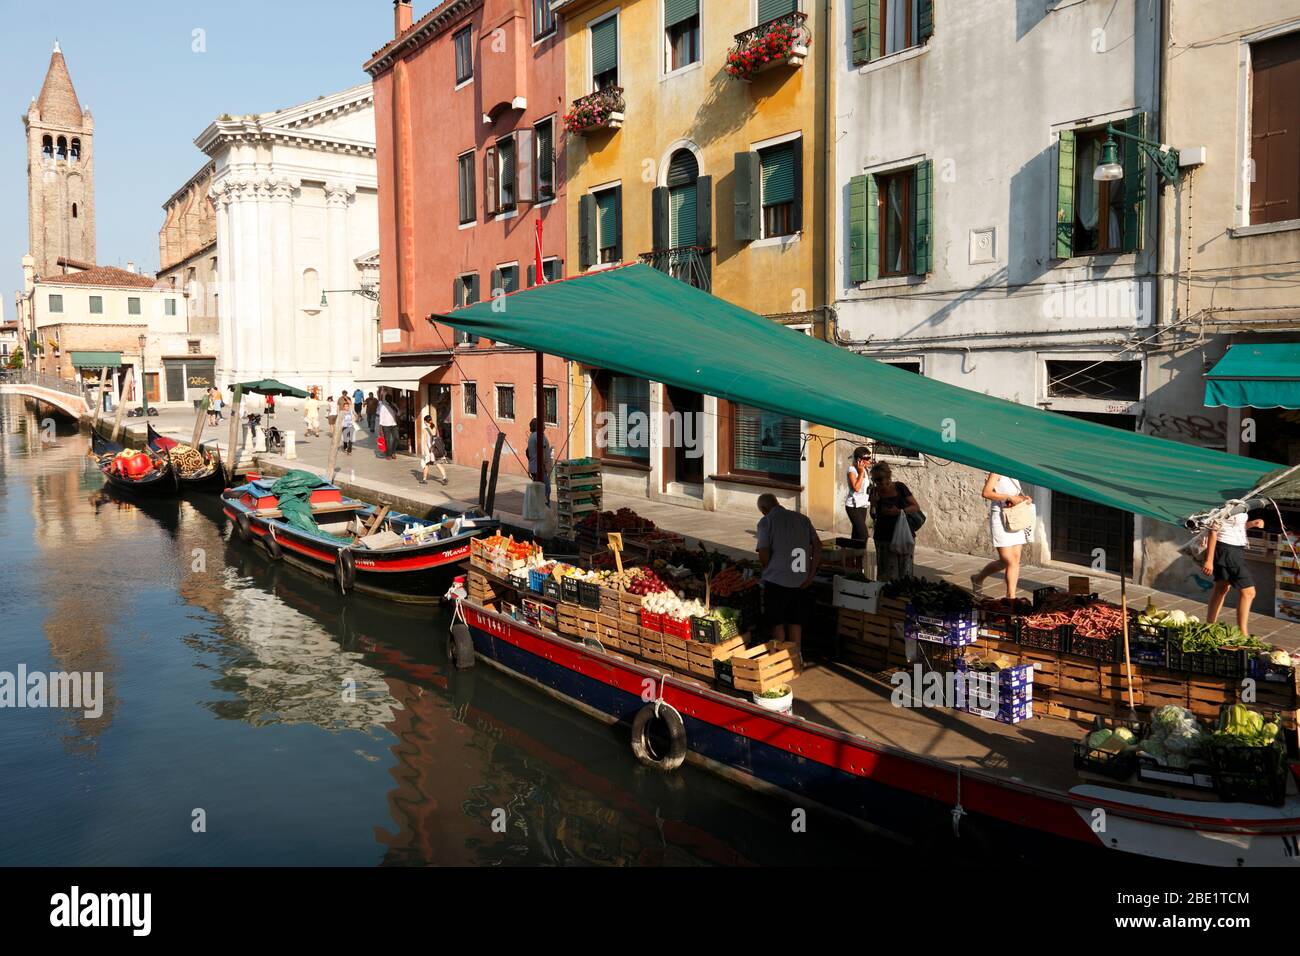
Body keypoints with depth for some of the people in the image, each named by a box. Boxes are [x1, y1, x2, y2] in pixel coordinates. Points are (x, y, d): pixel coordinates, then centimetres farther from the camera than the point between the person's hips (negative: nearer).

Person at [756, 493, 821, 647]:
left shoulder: (766, 521, -5)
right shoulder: (802, 518, 9)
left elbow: (763, 554, -11)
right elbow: (817, 546, 2)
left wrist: (768, 570, 8)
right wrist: (811, 575, 0)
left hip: (777, 580, -4)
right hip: (801, 581, 4)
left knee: (777, 623, 8)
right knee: (796, 623, 13)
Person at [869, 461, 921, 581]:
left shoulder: (899, 487, -2)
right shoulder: (875, 491, 1)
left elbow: (916, 507, -1)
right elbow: (874, 516, 3)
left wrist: (900, 511, -17)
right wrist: (874, 502, -15)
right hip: (884, 538, 0)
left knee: (904, 573, 3)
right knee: (887, 576, -3)